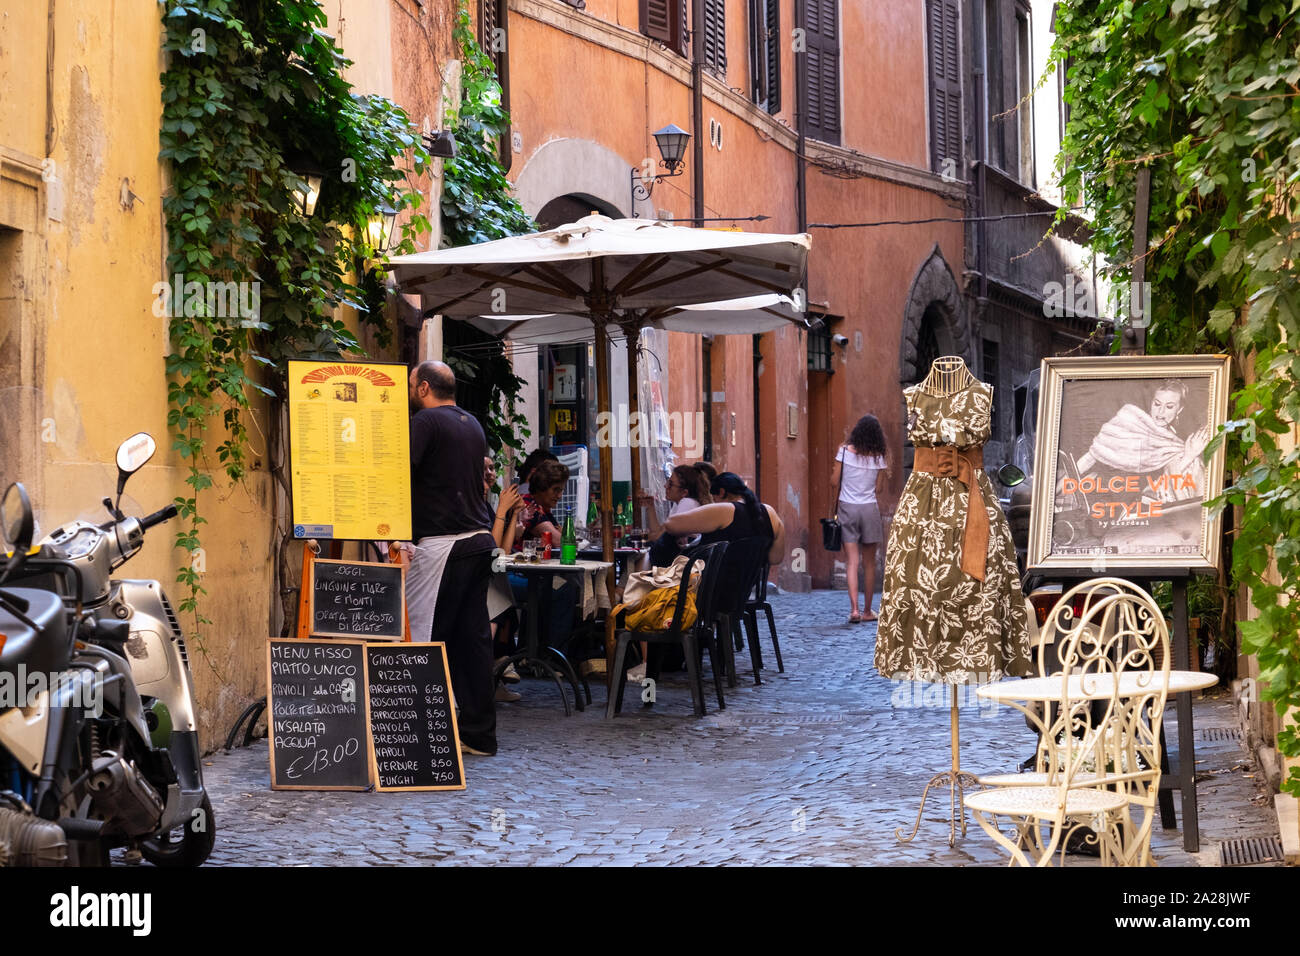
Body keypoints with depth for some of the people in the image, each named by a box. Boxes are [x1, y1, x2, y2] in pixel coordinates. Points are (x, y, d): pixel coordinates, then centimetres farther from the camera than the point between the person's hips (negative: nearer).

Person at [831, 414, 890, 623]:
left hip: (847, 508, -1)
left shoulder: (845, 451, -5)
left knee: (852, 561, -3)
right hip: (869, 509, 1)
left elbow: (835, 482, -2)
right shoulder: (879, 457, -2)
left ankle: (854, 609, -17)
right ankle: (867, 611, 19)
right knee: (869, 563, 12)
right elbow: (881, 481, 1)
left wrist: (834, 470, 18)